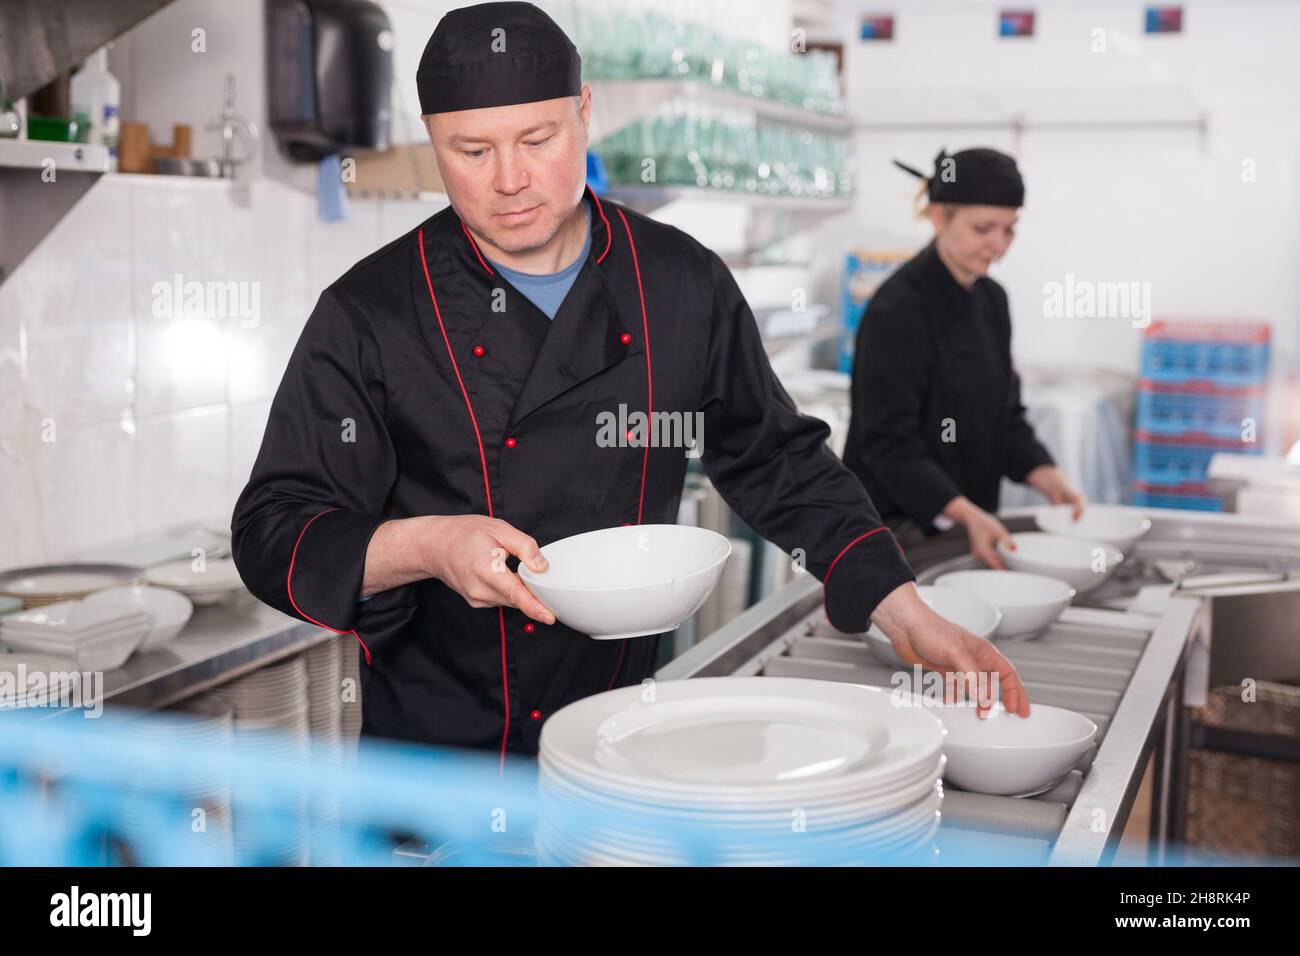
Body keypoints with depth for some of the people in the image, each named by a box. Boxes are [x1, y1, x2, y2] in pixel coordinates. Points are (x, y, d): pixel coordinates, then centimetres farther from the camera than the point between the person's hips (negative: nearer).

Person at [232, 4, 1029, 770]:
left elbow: (781, 463, 5)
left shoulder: (685, 284, -3)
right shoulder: (369, 313, -11)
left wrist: (908, 616, -2)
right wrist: (422, 548, -29)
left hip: (629, 729, 3)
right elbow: (273, 530, -10)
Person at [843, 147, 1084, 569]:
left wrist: (1047, 478, -5)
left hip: (962, 529, 8)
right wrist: (967, 514, -31)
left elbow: (1004, 414, 11)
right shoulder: (898, 310, -18)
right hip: (895, 530, -7)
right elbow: (889, 444, -21)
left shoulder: (992, 300, 6)